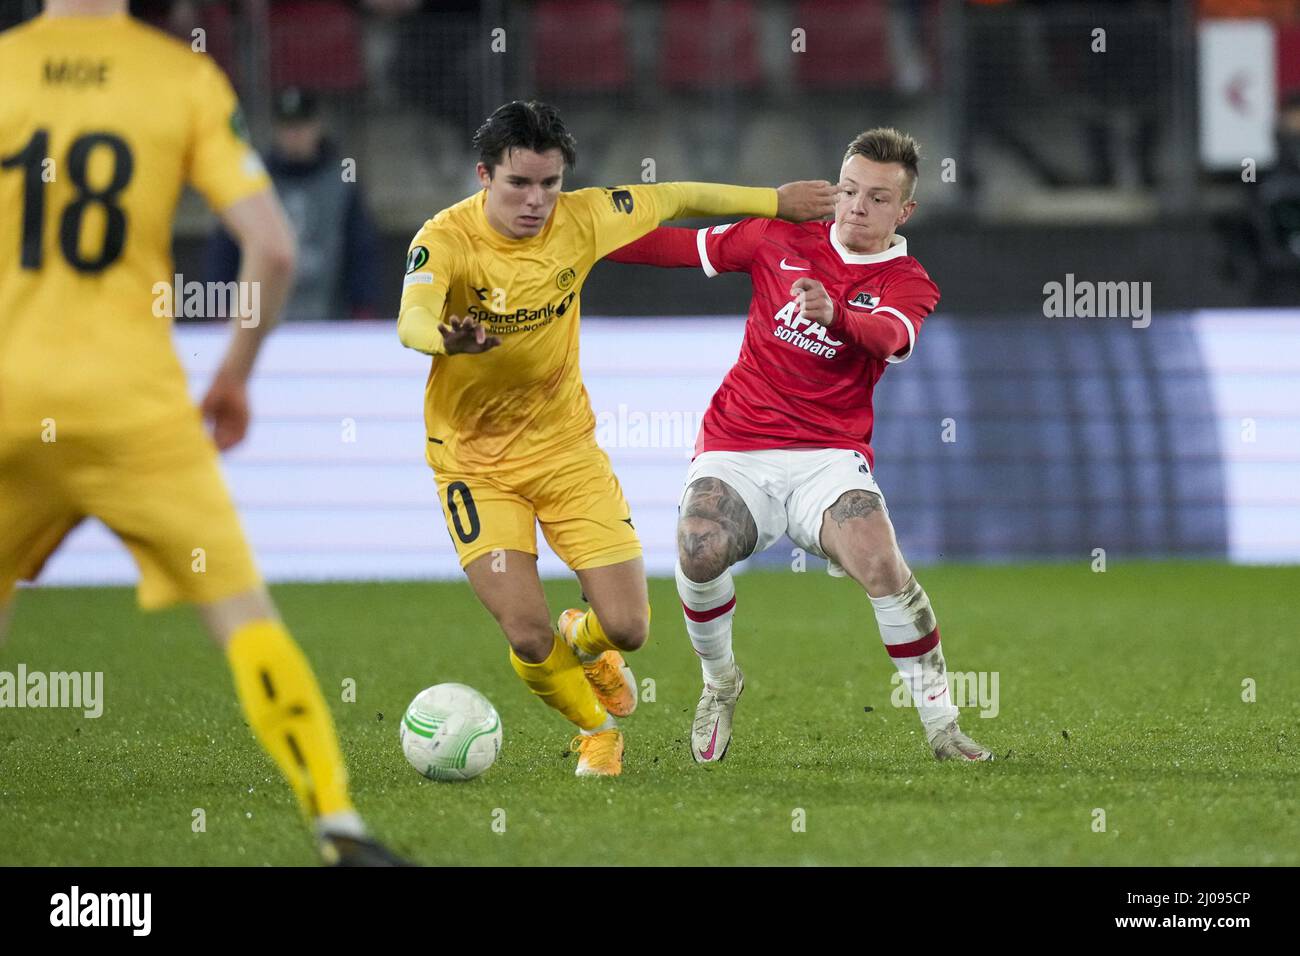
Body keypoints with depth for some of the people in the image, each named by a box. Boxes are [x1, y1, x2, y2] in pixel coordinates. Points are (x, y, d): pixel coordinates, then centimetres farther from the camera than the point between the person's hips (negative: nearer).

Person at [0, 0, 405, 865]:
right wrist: (237, 374, 8)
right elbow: (273, 248, -6)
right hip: (133, 400, -2)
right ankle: (338, 825, -9)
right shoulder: (185, 79, 1)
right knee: (242, 610, 0)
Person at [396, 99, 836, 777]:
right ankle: (596, 730, 18)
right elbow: (410, 321, -41)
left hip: (565, 444, 3)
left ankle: (584, 643, 35)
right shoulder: (446, 239, -22)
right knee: (528, 639, -15)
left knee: (627, 628, -4)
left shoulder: (579, 220, -10)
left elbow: (672, 199, 8)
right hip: (475, 460, -3)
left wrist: (775, 201, 16)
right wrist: (447, 339, -64)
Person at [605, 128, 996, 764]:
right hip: (734, 450, 2)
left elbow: (886, 336, -23)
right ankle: (719, 682, 2)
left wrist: (834, 315, -45)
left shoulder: (907, 282, 1)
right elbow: (683, 246, 18)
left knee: (880, 563, -28)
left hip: (827, 458, -1)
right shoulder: (784, 239, 9)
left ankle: (940, 724, -12)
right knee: (700, 550, -28)